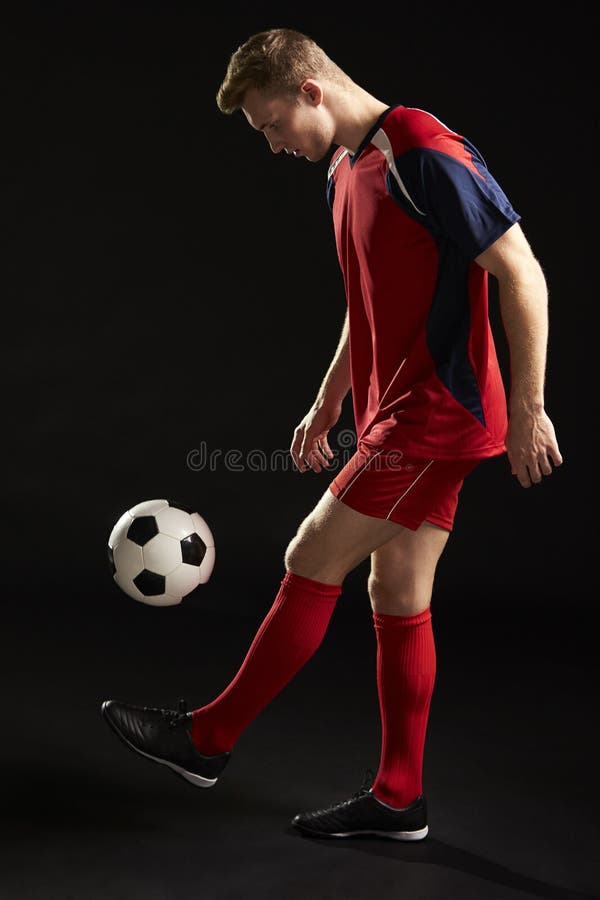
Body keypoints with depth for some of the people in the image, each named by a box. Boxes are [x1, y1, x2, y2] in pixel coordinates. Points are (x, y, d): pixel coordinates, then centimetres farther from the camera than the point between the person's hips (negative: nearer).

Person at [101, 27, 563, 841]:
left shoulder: (425, 154, -15)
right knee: (399, 601, 10)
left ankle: (209, 738, 12)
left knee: (311, 565, -4)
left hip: (433, 416, -9)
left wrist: (527, 410, -16)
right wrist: (327, 405, 22)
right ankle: (398, 799, 20)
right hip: (405, 417, 10)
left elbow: (521, 274, -17)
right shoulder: (344, 172, 14)